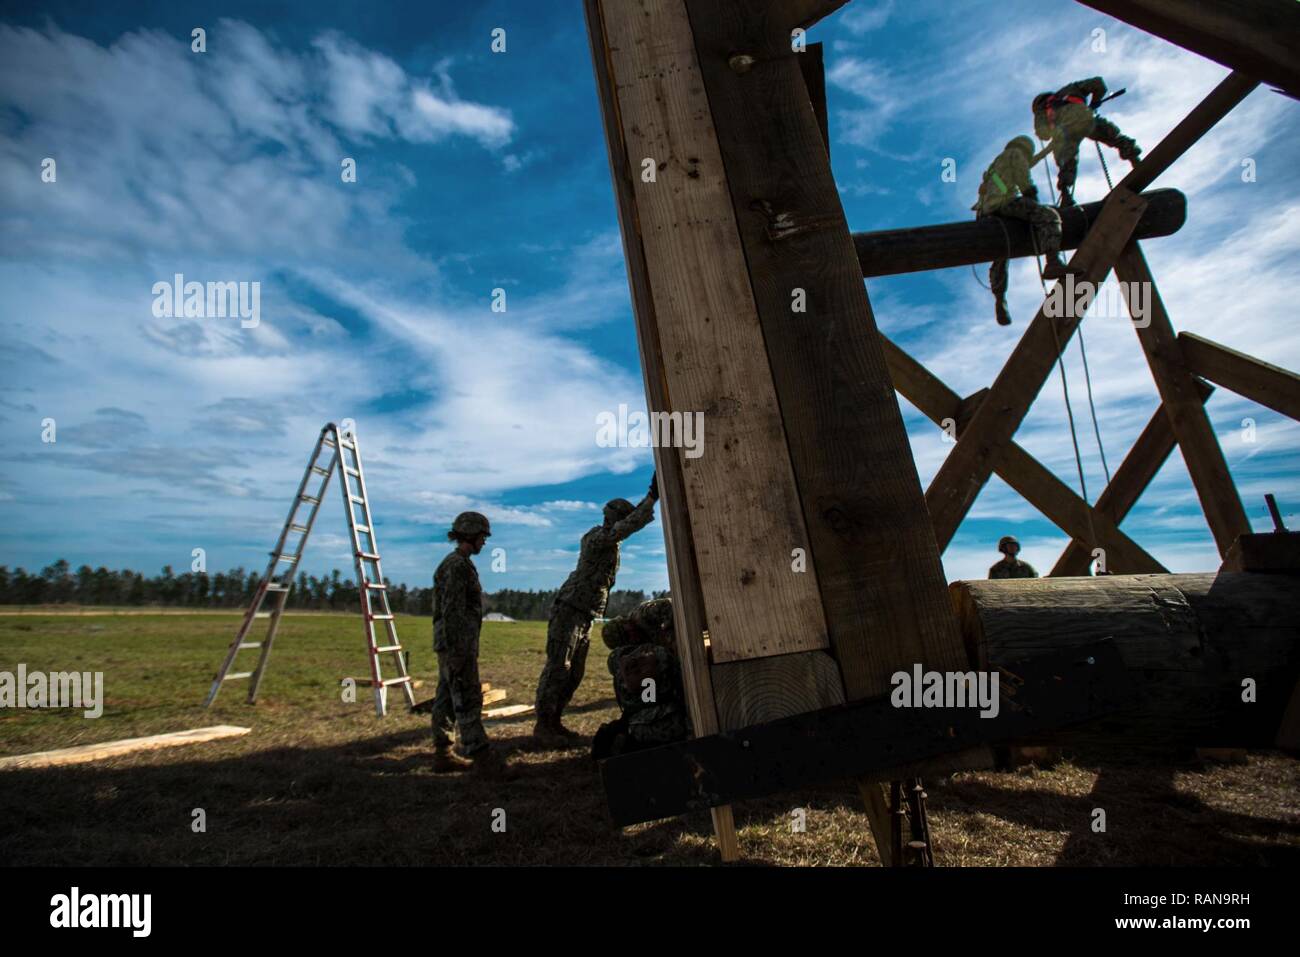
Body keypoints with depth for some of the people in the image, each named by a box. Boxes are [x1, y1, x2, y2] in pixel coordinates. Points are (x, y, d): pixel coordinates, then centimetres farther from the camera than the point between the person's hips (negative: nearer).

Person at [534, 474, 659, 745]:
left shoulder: (607, 539, 13)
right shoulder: (598, 537, -15)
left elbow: (633, 521, 23)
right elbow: (629, 526, -29)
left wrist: (650, 497, 12)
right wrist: (653, 497, -28)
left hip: (585, 618, 10)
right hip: (568, 613, -10)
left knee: (574, 673, 10)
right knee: (557, 669, -7)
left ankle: (554, 722, 18)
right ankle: (542, 726, 0)